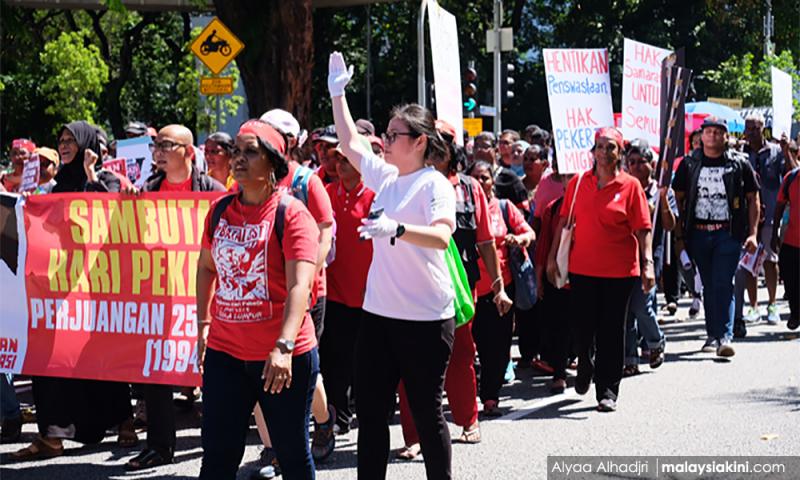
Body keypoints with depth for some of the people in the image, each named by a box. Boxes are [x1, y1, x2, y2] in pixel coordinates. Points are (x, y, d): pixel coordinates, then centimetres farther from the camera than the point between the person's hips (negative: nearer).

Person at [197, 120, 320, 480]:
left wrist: (284, 346, -33)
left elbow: (300, 285, -22)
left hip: (285, 356, -5)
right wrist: (204, 322, 14)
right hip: (224, 352, 5)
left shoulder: (291, 214, -11)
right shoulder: (220, 210, 7)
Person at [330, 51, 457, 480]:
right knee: (370, 409, 9)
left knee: (426, 412, 3)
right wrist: (337, 94, 25)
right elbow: (350, 144, 26)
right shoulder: (385, 177, 10)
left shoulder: (435, 184, -11)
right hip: (379, 312, 7)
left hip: (425, 319, -7)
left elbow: (441, 236, -28)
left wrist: (397, 228, -44)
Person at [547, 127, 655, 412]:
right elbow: (564, 221, 10)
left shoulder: (631, 186, -3)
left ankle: (607, 391, 9)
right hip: (582, 268, 2)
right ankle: (585, 368, 39)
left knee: (611, 331, 2)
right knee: (584, 326, 10)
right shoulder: (578, 183, 5)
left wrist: (647, 263, -14)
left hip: (619, 271, -2)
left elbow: (643, 229, -5)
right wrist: (553, 257, 9)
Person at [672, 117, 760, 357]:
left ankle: (725, 337, -14)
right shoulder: (689, 164, 7)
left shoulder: (739, 164, 3)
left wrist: (752, 233, -2)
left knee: (723, 285, -11)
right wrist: (679, 235, 3)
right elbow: (679, 199, 10)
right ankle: (713, 335, 19)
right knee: (709, 286, 10)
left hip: (728, 232, -2)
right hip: (698, 233, 2)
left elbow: (753, 199, 7)